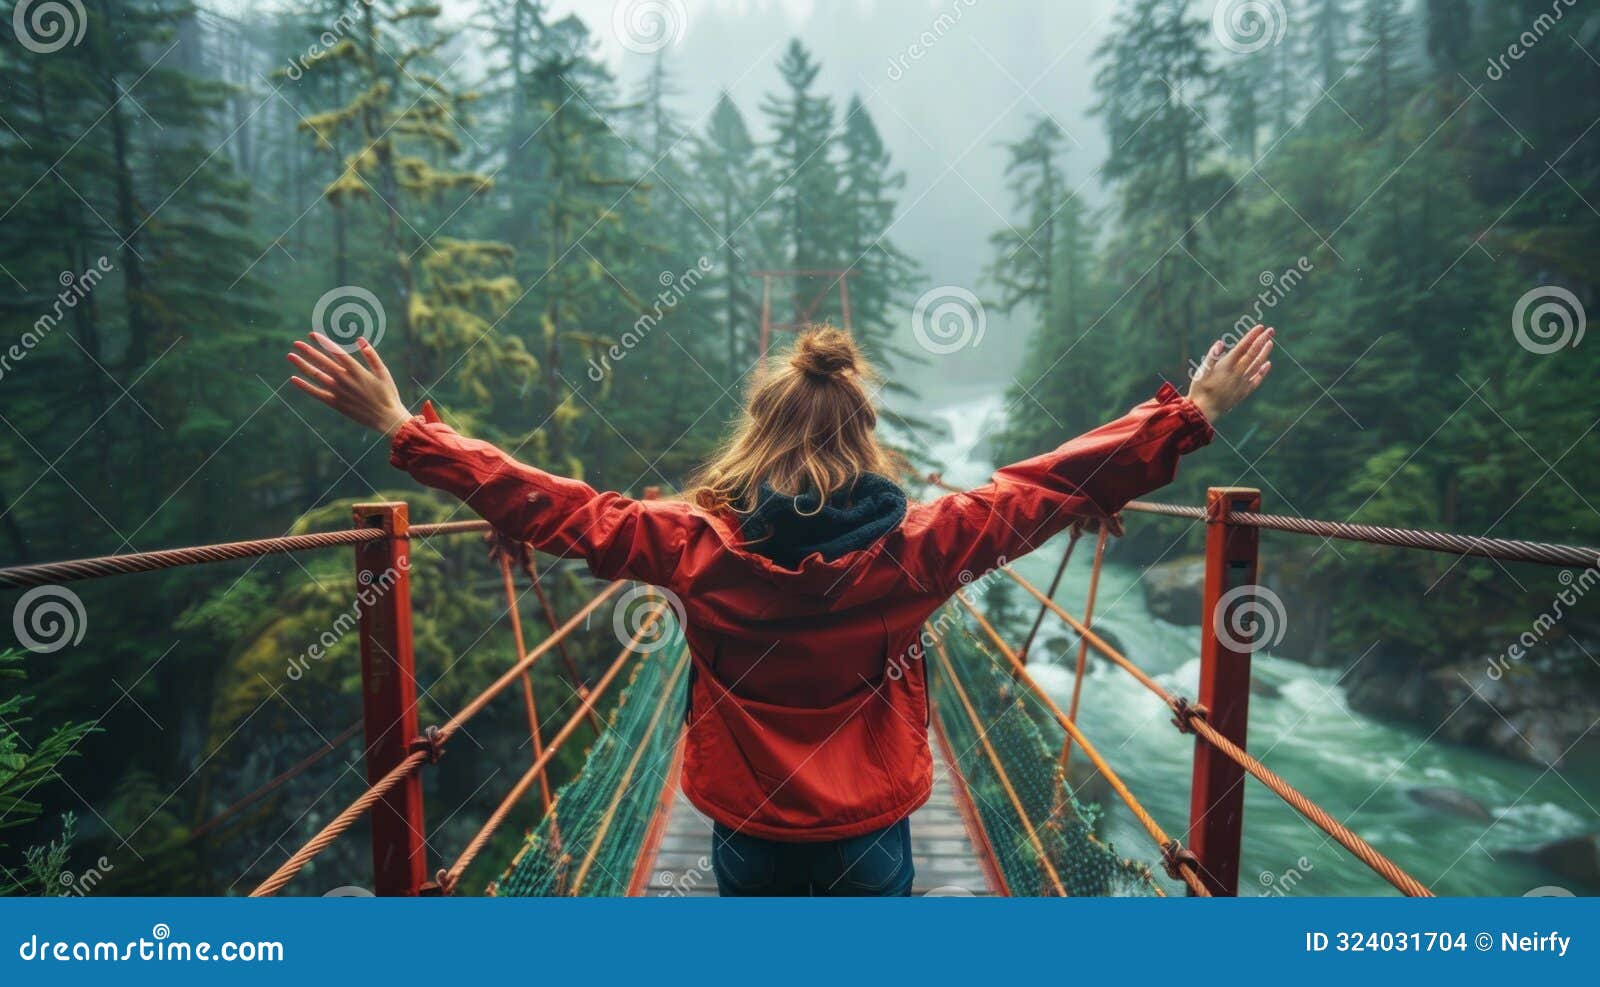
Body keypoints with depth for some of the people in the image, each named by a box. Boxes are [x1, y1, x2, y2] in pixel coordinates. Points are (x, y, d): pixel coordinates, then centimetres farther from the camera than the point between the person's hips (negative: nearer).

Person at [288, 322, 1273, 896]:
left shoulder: (696, 547, -18)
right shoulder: (919, 546, -18)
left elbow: (549, 506, -11)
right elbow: (1049, 487, -10)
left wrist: (405, 430, 1)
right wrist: (1191, 415, 2)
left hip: (749, 836, 1)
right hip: (870, 837, 0)